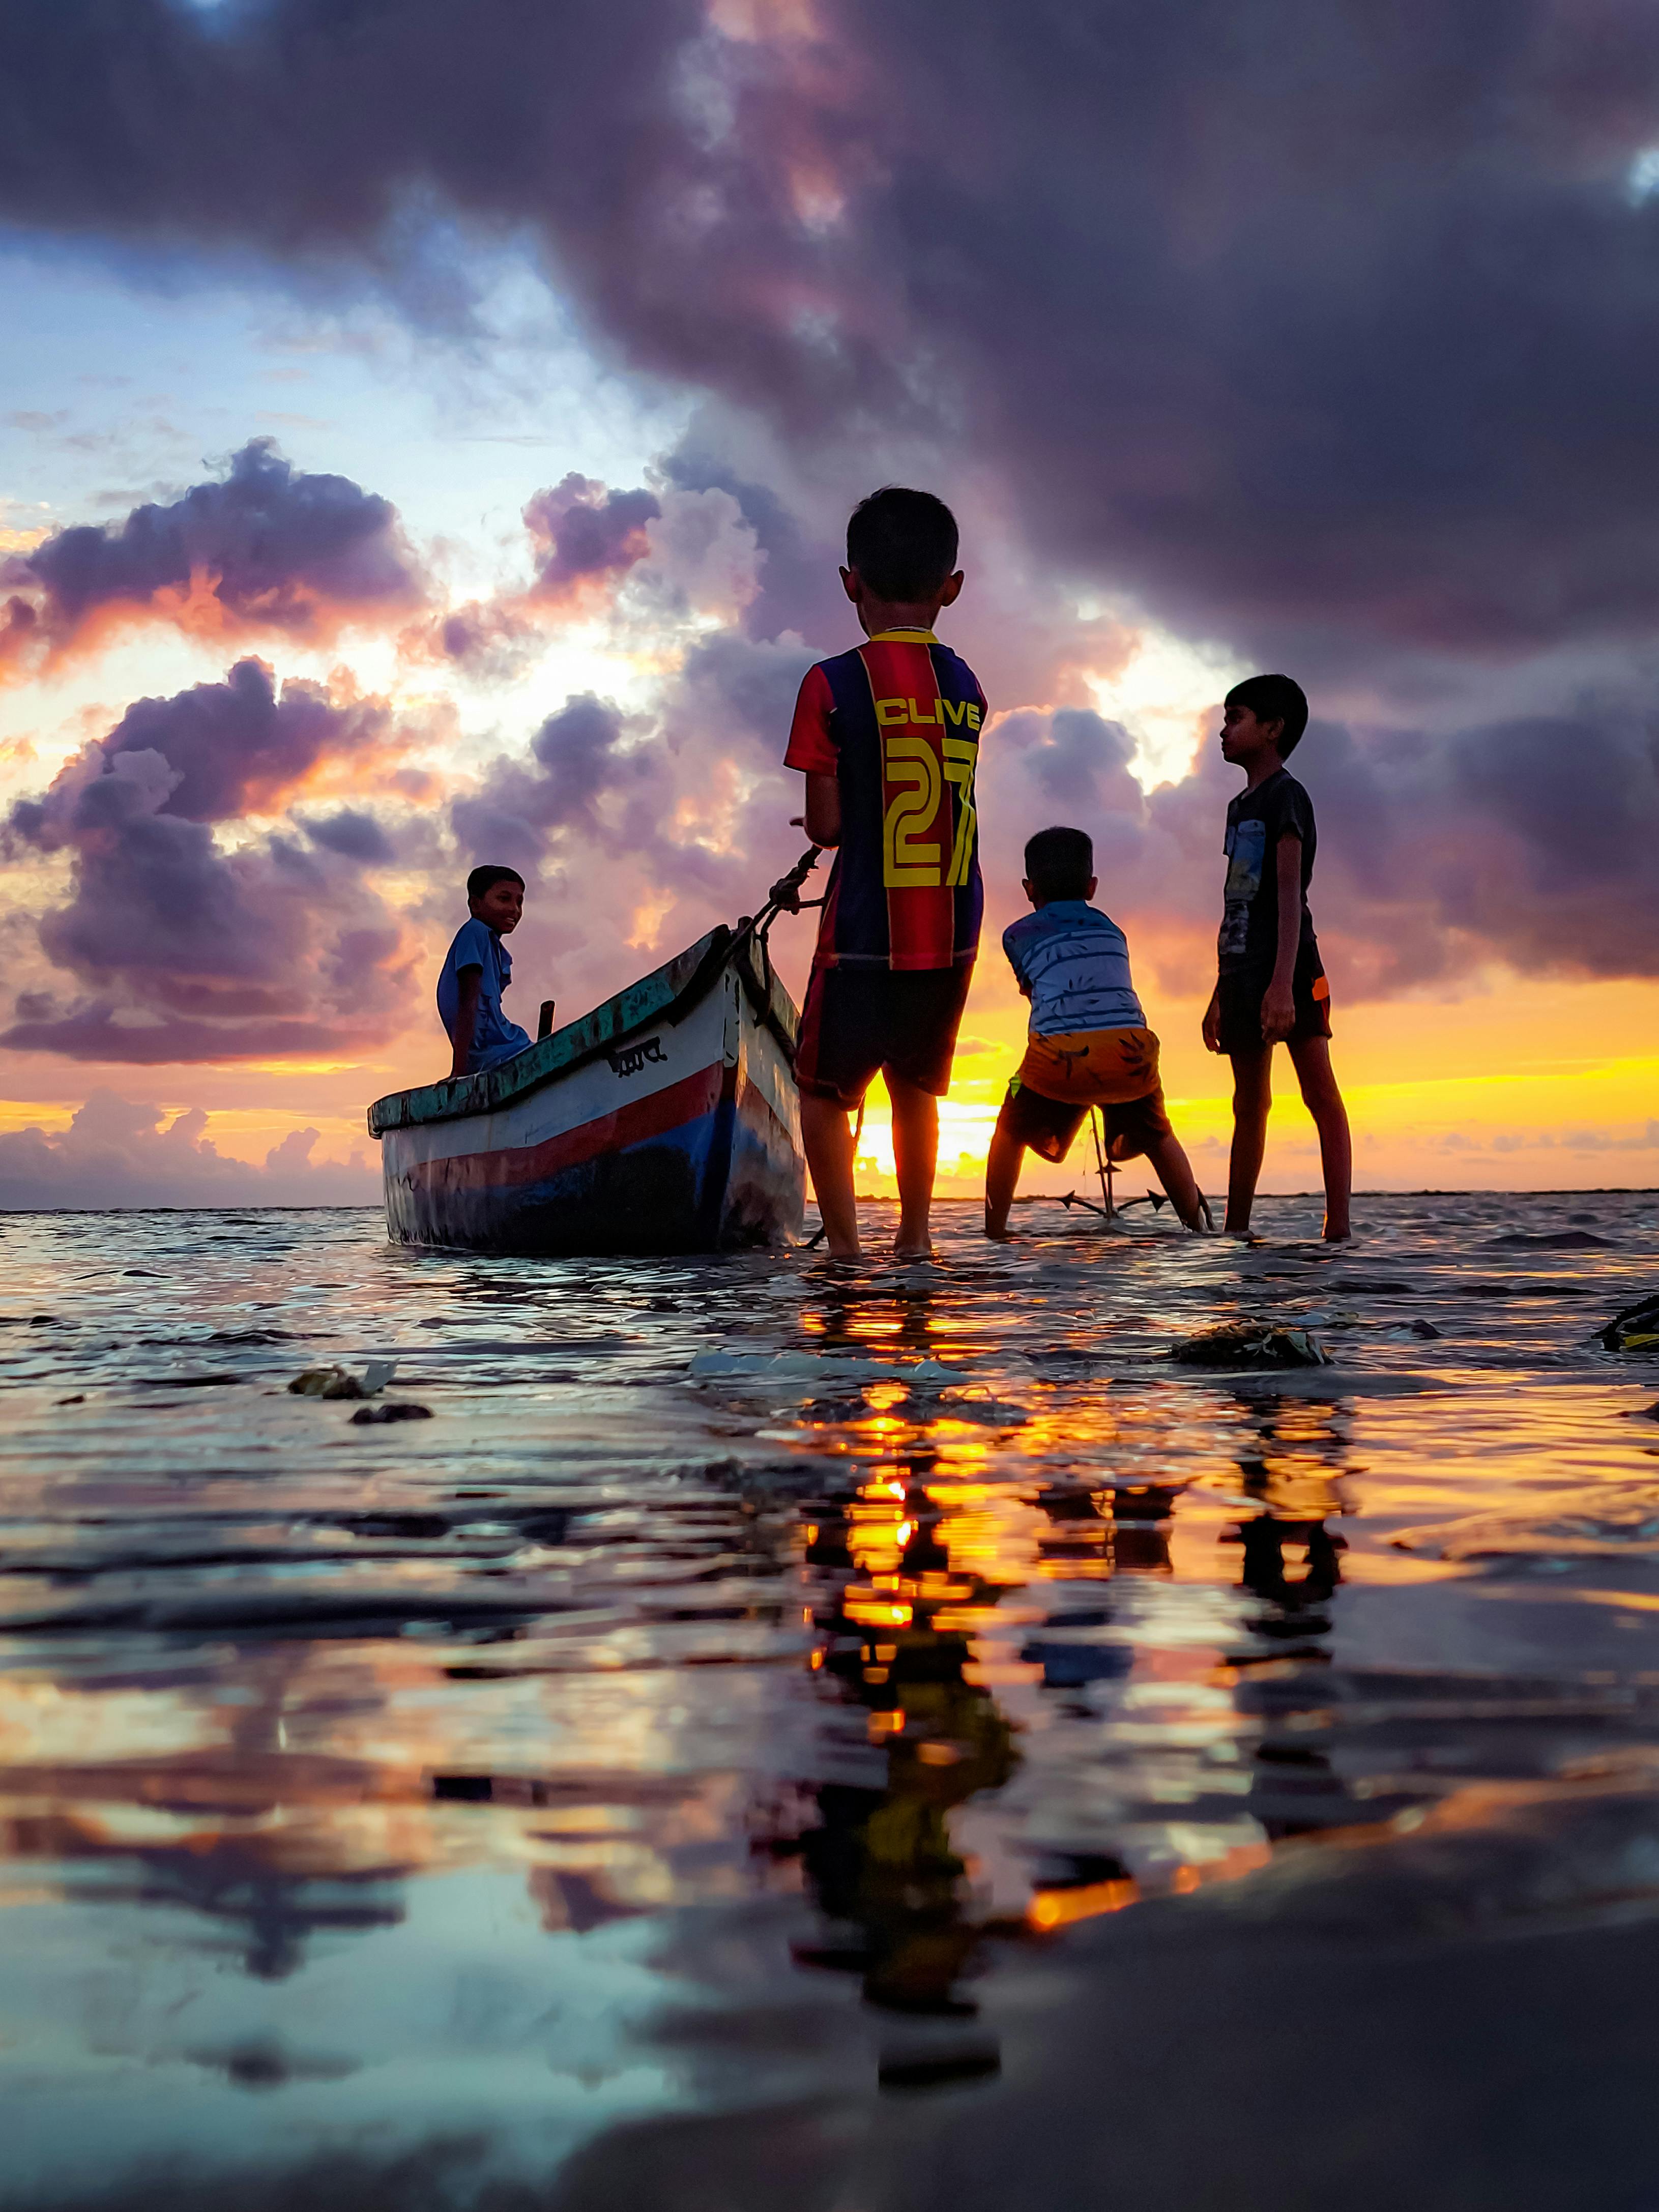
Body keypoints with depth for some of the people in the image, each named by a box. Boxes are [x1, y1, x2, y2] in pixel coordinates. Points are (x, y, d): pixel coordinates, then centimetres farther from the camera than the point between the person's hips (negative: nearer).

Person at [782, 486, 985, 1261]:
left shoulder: (833, 684, -9)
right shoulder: (968, 687, 5)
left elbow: (826, 826, -7)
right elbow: (940, 802, 10)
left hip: (864, 931, -4)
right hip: (952, 931, 5)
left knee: (825, 1088, 10)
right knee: (916, 1086, 20)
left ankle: (843, 1245, 4)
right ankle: (915, 1239, 23)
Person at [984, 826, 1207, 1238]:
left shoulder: (1018, 934, 19)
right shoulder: (1110, 929, 26)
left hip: (1059, 1056, -2)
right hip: (1130, 1052, 2)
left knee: (1010, 1136, 25)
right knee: (1158, 1139, 30)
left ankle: (994, 1233, 21)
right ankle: (1198, 1229, 31)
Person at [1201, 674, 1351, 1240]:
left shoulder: (1286, 796, -5)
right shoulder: (1241, 806, 20)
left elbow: (1289, 895, -16)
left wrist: (1283, 983, -25)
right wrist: (1219, 994, 19)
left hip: (1286, 965, -9)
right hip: (1241, 970, 9)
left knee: (1320, 1093, -7)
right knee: (1249, 1103, 8)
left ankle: (1339, 1230, -6)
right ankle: (1235, 1231, 10)